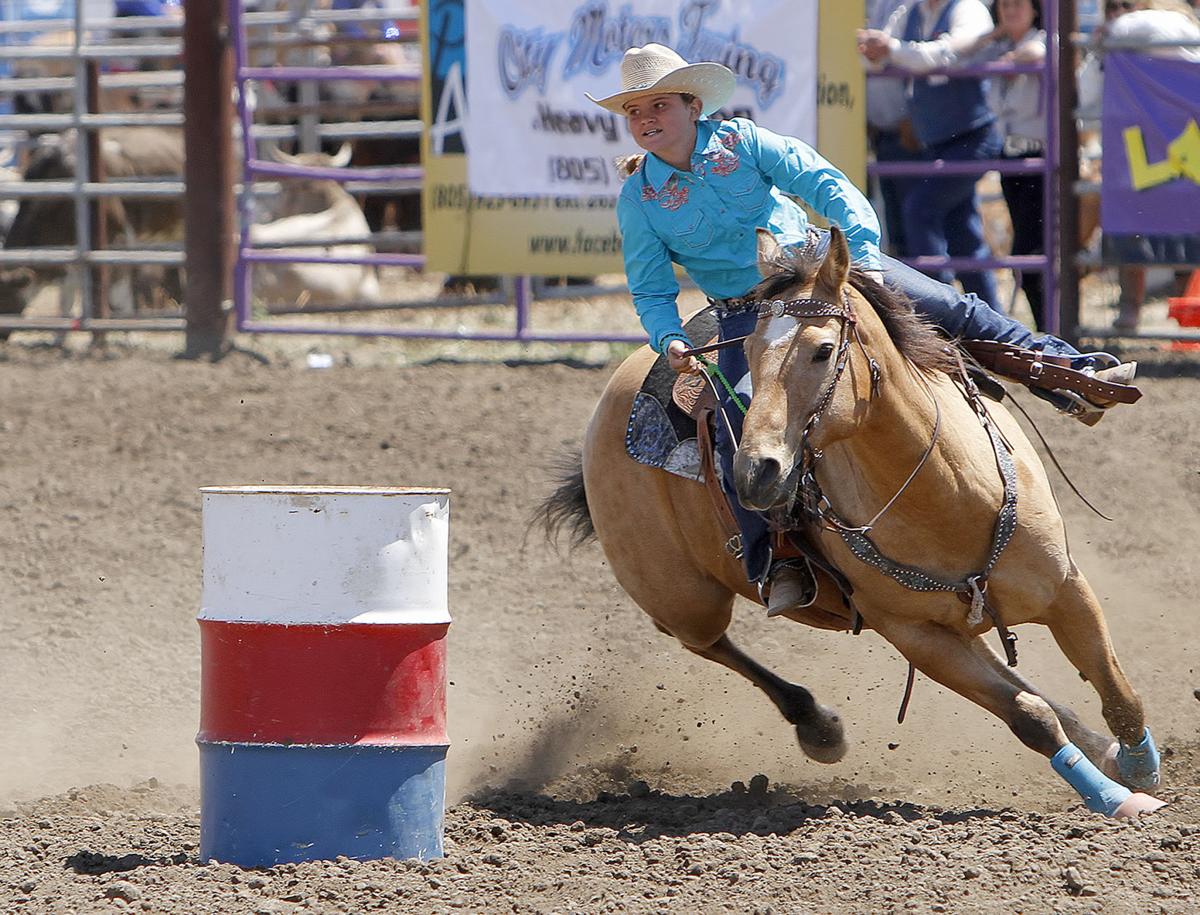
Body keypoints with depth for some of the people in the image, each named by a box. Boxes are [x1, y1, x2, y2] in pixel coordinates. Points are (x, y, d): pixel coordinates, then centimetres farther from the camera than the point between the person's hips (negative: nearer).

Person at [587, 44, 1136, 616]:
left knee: (947, 307, -1)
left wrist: (864, 254, -23)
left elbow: (826, 185, -10)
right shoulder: (639, 201, -8)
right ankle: (769, 558, -23)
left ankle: (1072, 370, 13)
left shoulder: (740, 141, -9)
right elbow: (651, 293, -3)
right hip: (747, 313, -1)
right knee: (738, 417, -27)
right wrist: (670, 342, -24)